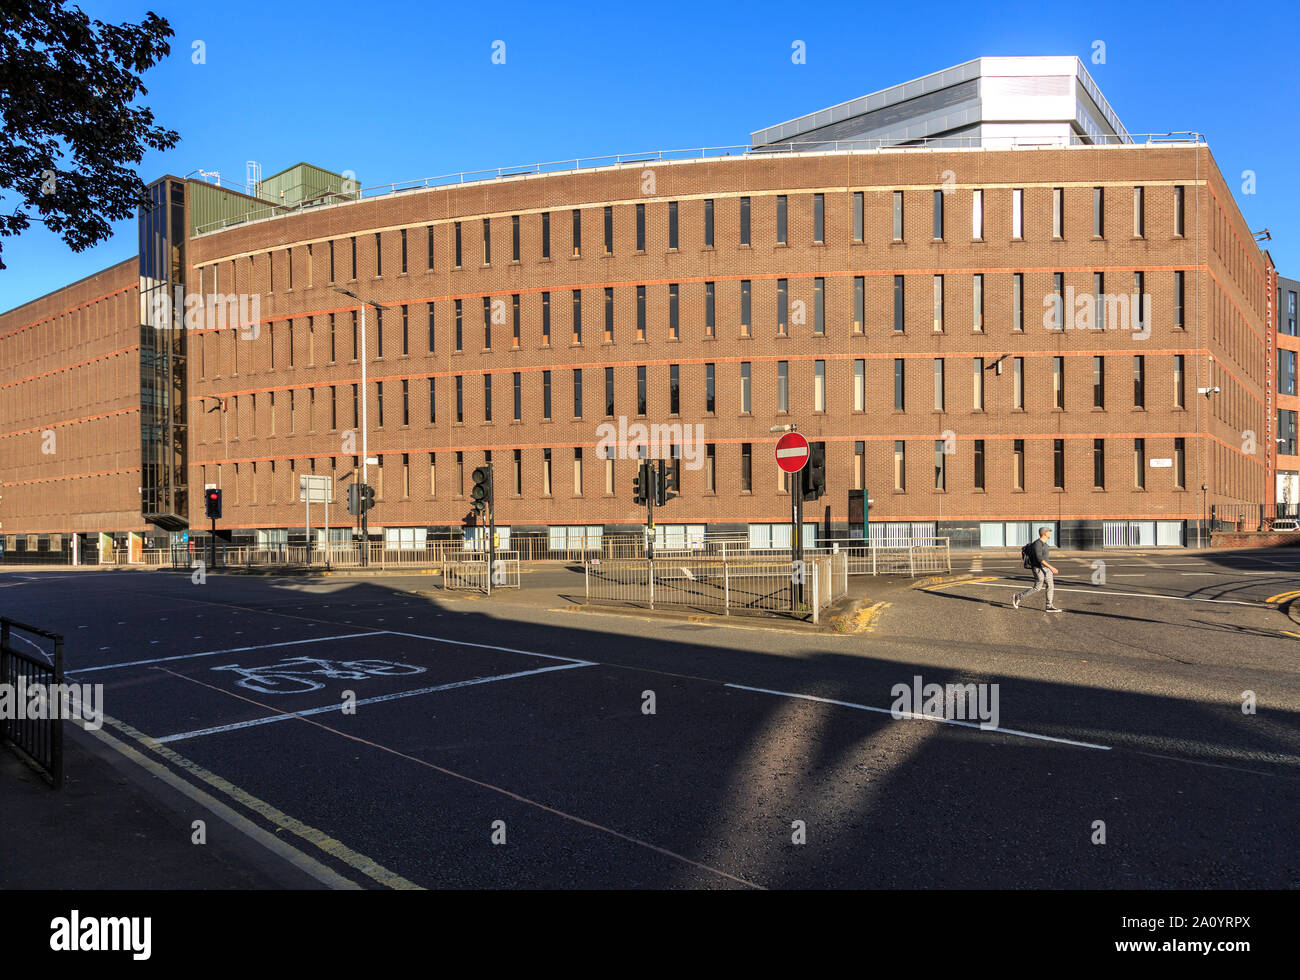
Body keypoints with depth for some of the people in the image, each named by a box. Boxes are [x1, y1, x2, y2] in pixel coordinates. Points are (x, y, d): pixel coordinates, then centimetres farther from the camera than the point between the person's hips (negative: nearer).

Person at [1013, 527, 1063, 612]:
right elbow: (1039, 559, -28)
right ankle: (1017, 597, 9)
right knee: (1037, 588, -2)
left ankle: (1049, 606, 5)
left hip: (1045, 568, 9)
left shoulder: (1044, 543, 10)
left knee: (1051, 586, 3)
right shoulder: (1037, 544, -21)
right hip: (1039, 569, -9)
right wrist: (1051, 567, -30)